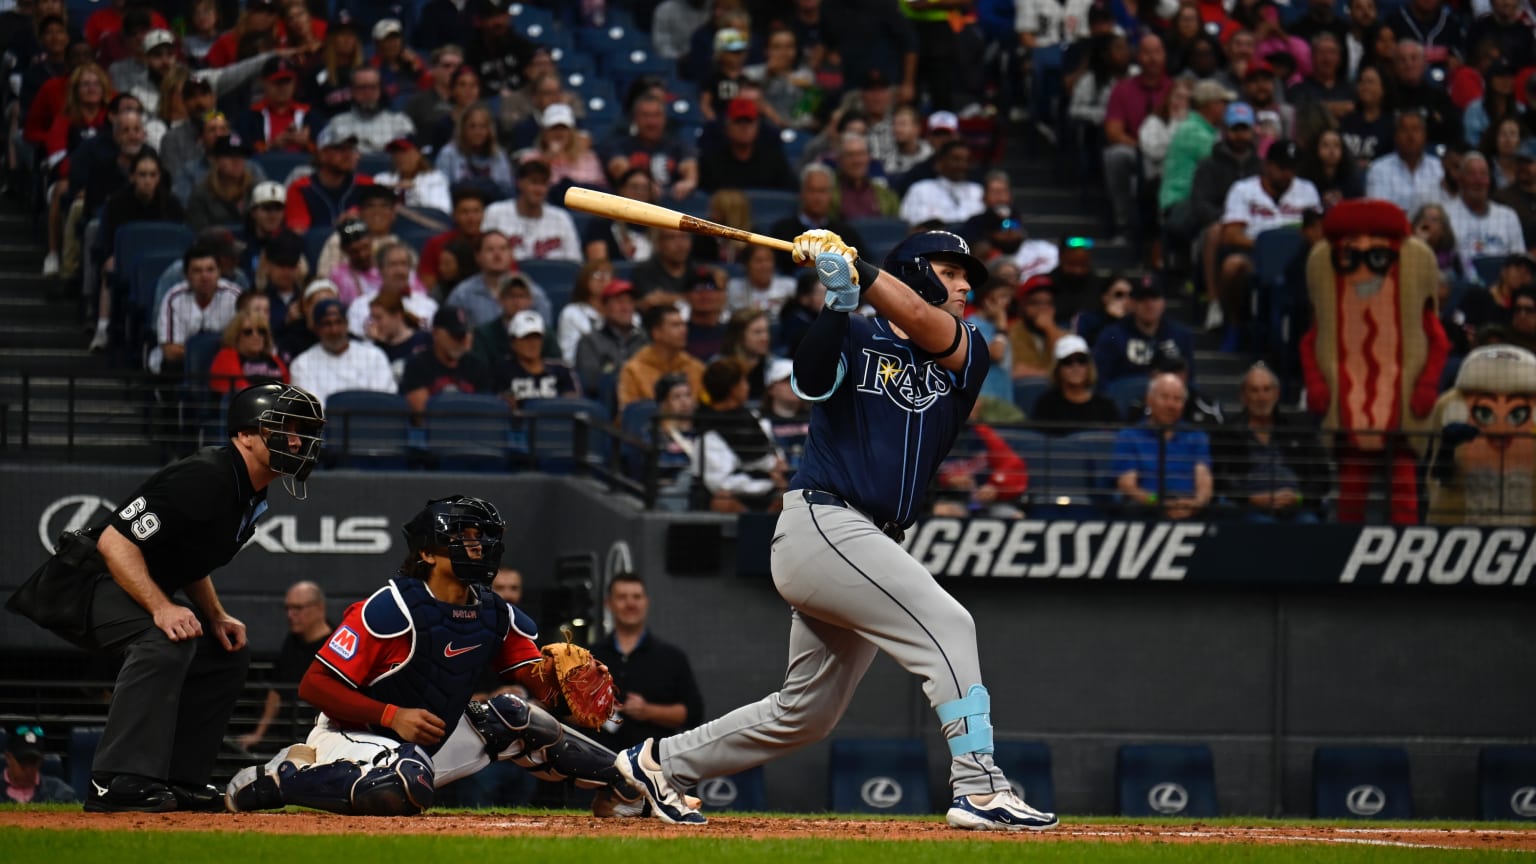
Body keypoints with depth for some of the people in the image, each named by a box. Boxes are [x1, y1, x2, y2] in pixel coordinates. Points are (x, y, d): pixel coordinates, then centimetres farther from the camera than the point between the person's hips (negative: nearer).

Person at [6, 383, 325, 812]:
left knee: (228, 655, 10)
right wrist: (161, 608, -37)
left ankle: (180, 781, 9)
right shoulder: (204, 478, -25)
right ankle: (120, 782, -38)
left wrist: (216, 617, 4)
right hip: (84, 580, -11)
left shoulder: (252, 497, 7)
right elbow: (115, 541, -29)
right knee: (167, 641, -34)